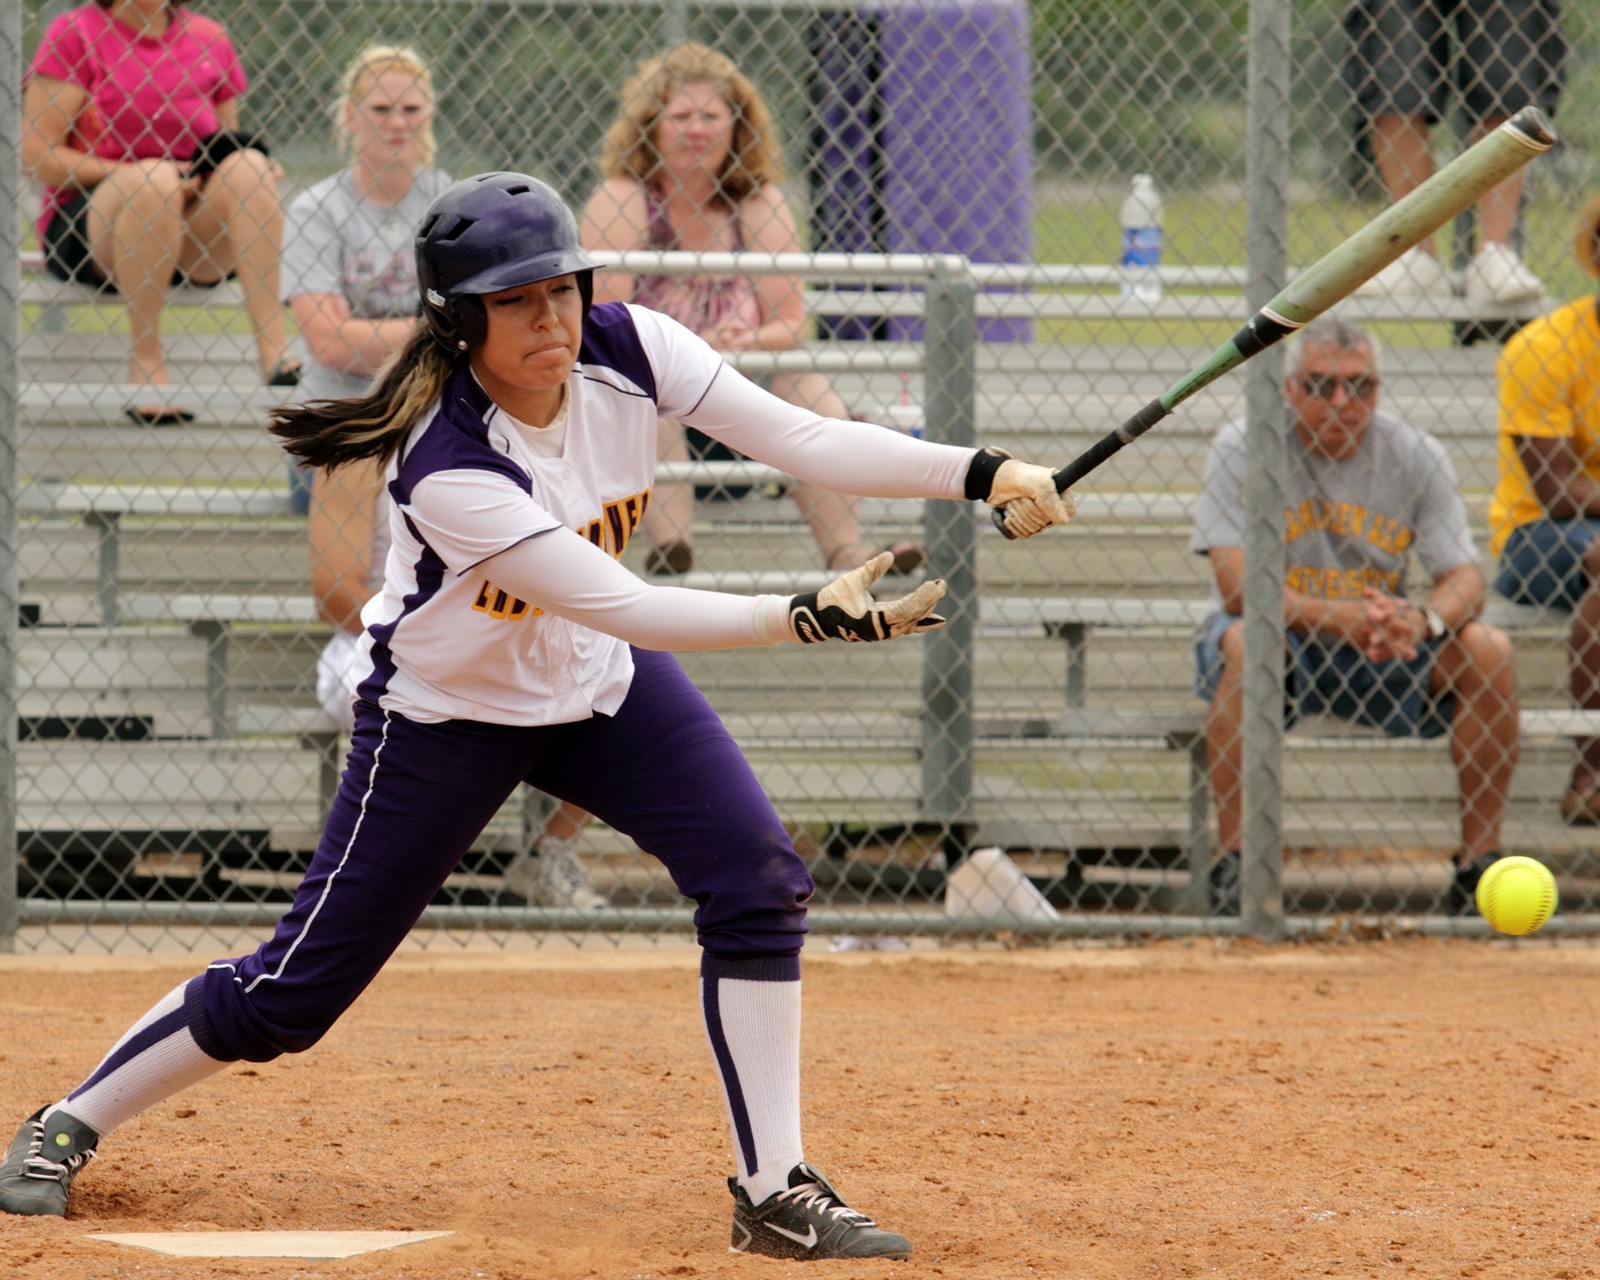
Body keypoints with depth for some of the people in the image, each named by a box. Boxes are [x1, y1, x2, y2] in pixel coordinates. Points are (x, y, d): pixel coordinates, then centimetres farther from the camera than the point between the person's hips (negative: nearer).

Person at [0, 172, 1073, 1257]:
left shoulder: (627, 351, -19)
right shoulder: (449, 470, -35)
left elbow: (800, 438, -21)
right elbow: (627, 607, -36)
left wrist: (982, 473, -32)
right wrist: (810, 617, -44)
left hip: (601, 684, 5)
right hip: (448, 711, -5)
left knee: (759, 881, -16)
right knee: (292, 995, -2)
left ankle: (776, 1191, -8)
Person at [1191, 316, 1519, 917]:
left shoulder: (1415, 456, -2)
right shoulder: (1244, 449, -11)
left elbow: (1465, 582, -9)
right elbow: (1238, 587, -21)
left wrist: (1421, 620, -34)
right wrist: (1341, 617, -36)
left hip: (1381, 661, 3)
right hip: (1286, 649, -3)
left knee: (1487, 649, -21)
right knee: (1245, 642, -36)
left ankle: (1480, 863, -13)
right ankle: (1232, 863, -31)